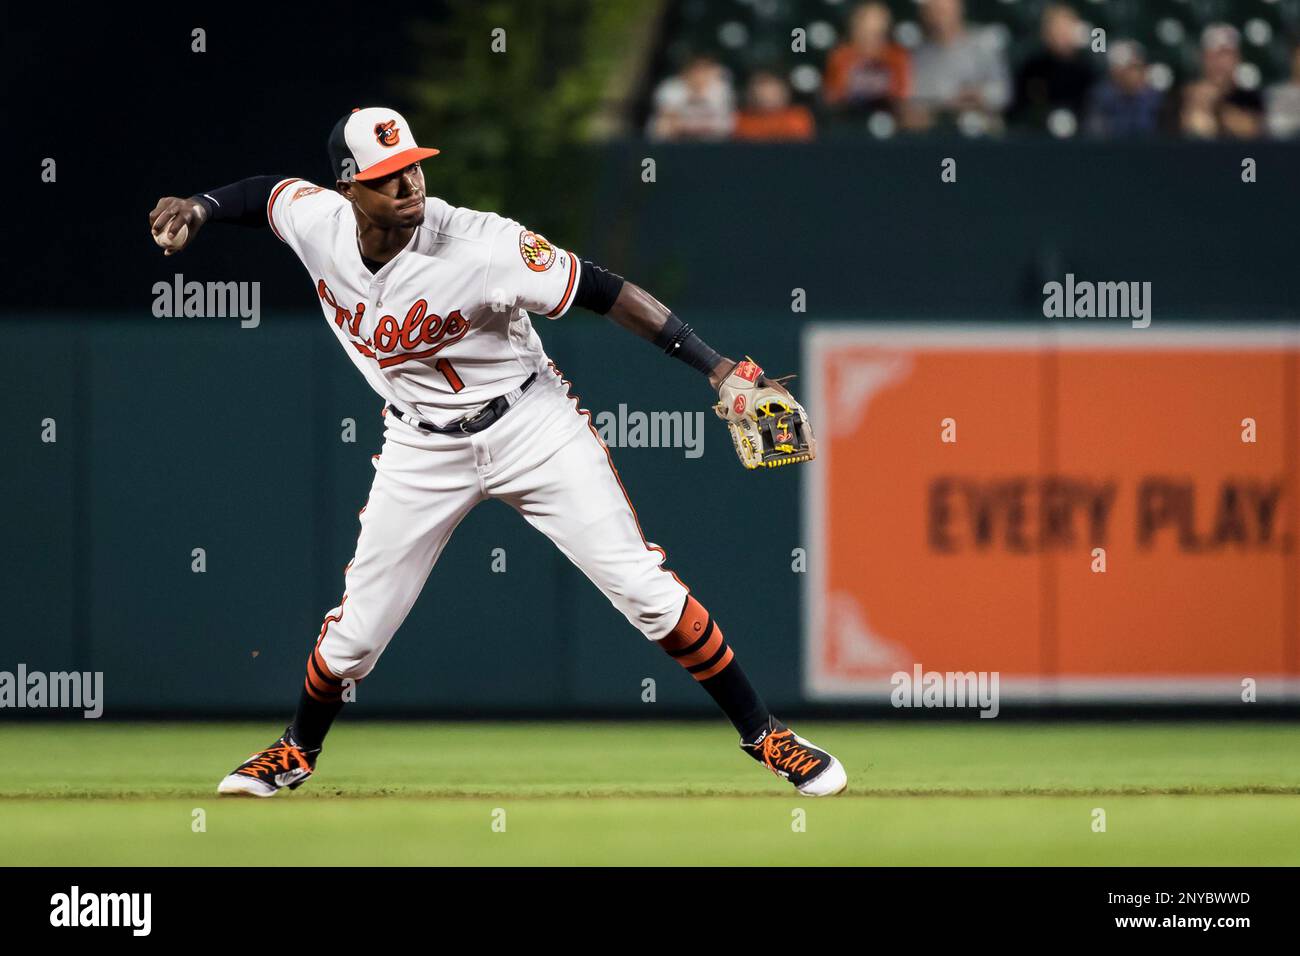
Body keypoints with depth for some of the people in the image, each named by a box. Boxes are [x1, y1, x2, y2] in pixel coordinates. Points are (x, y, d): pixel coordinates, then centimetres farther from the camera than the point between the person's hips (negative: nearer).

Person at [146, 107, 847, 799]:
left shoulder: (480, 246, -29)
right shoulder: (317, 221, -15)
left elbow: (600, 290, -27)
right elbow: (266, 192, 9)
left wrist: (716, 368, -31)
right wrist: (198, 210, -11)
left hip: (528, 424, -3)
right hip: (422, 448, 3)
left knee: (646, 592, -9)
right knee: (357, 630, 6)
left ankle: (764, 737, 2)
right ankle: (296, 753, 34)